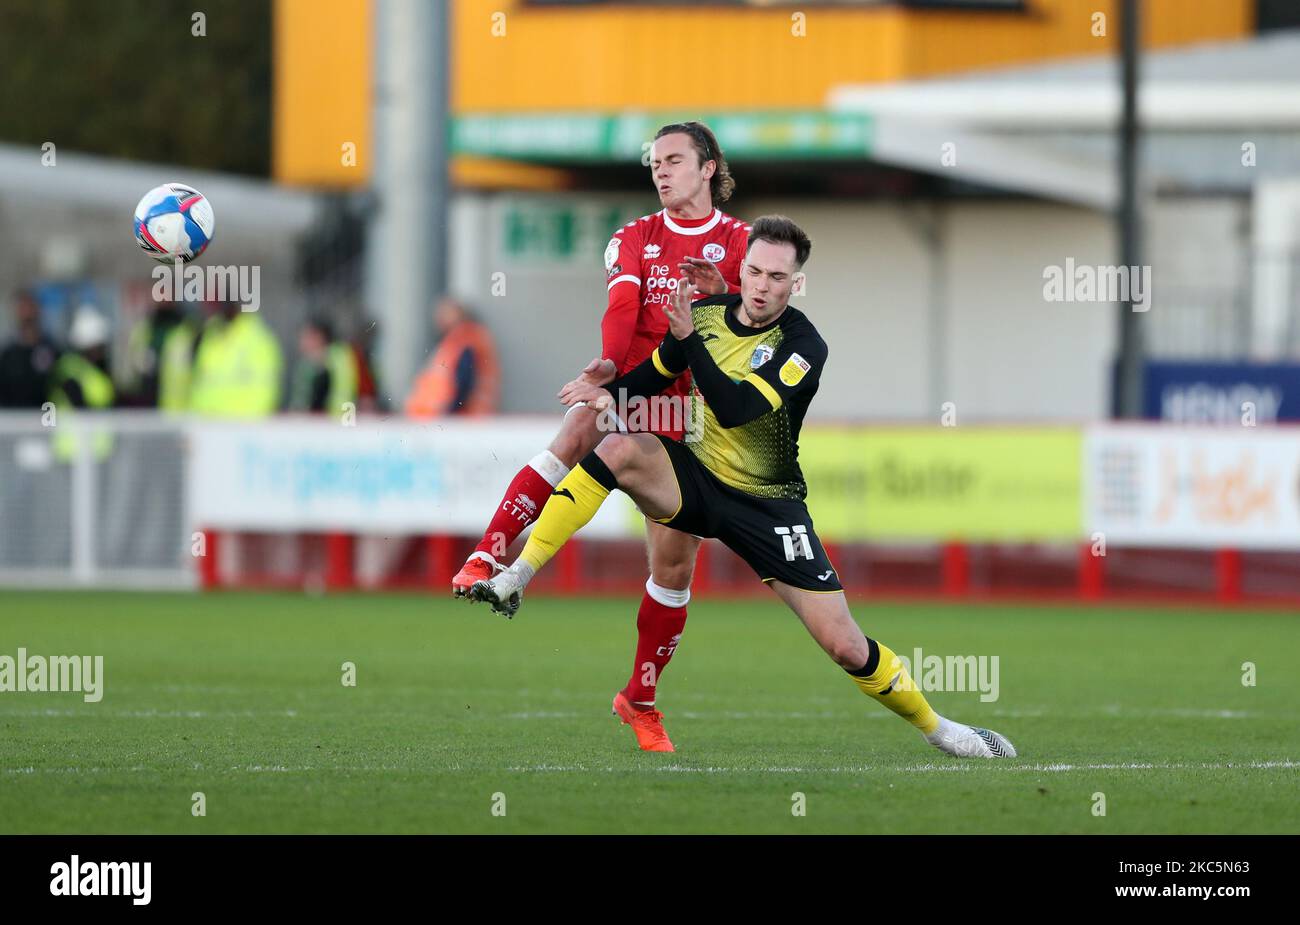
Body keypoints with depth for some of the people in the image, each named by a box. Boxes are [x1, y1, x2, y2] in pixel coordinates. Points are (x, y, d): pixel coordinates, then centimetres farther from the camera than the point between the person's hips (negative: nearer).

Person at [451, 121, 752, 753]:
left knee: (674, 564, 1)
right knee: (579, 432, -37)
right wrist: (608, 366, -30)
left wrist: (723, 293, -25)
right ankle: (486, 558, -42)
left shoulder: (741, 244, 7)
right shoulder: (635, 239, 10)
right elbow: (622, 306, -9)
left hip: (688, 420, 0)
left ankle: (640, 699, 19)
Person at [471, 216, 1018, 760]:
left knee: (845, 646, -8)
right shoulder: (705, 313, -3)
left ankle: (935, 727, 16)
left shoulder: (803, 345, -18)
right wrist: (609, 390, -8)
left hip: (767, 506, -3)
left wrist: (690, 339, -37)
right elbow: (653, 375, 13)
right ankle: (515, 582, -26)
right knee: (620, 450, -29)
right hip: (696, 480, 3)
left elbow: (736, 409, -31)